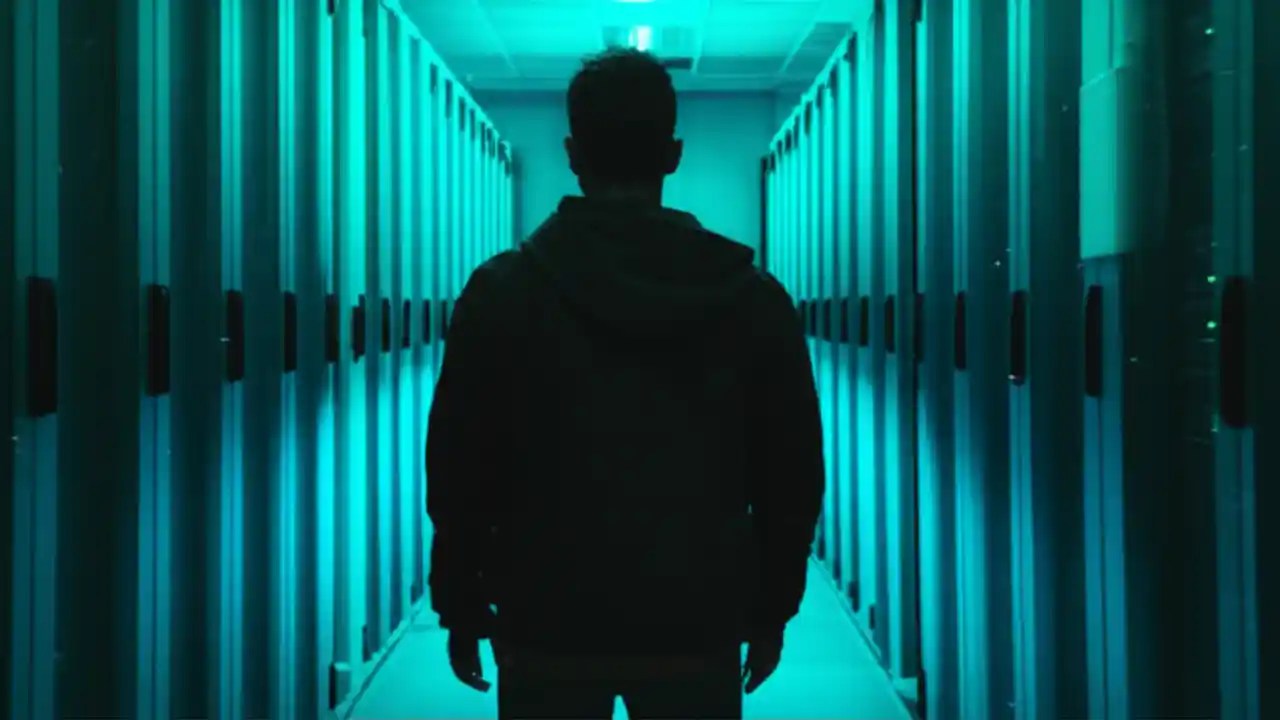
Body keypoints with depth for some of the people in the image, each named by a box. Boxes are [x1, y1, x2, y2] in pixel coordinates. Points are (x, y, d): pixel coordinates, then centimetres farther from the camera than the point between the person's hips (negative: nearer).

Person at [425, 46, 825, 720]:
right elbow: (790, 479, 2)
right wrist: (770, 614, 13)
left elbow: (459, 470, -2)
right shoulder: (754, 297, -2)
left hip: (548, 626, 0)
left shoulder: (502, 291, -6)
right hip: (696, 629, 1)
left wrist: (460, 607, 9)